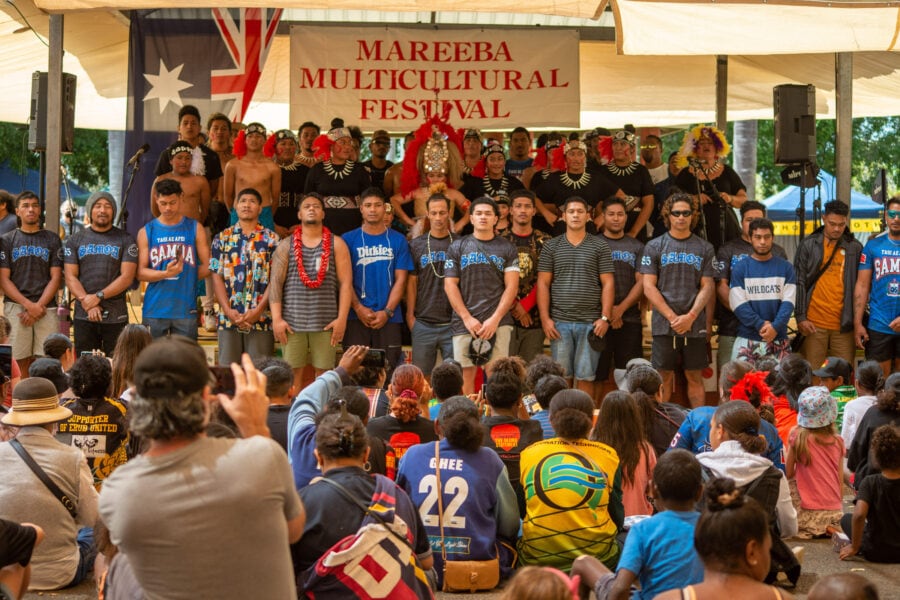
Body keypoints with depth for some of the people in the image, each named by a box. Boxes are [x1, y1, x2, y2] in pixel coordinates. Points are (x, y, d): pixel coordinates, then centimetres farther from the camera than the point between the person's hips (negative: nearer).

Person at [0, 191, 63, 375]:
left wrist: (39, 306, -8)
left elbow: (56, 278, 5)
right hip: (15, 307, 0)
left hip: (46, 308, 0)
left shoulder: (52, 239, 10)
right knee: (22, 363, -3)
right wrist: (29, 305, -10)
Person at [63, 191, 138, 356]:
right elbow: (70, 277, 4)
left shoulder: (125, 240, 5)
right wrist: (87, 302, -11)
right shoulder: (75, 240, 11)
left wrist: (99, 296, -14)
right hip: (83, 316, 2)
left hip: (116, 317, -2)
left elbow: (127, 277, -4)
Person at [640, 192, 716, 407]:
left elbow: (707, 287, 4)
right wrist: (672, 317, -10)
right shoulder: (654, 247, 5)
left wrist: (690, 316, -11)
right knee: (664, 378, 2)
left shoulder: (705, 249, 8)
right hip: (664, 325, -1)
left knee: (695, 377, 6)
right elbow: (649, 287, -1)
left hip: (695, 325, 1)